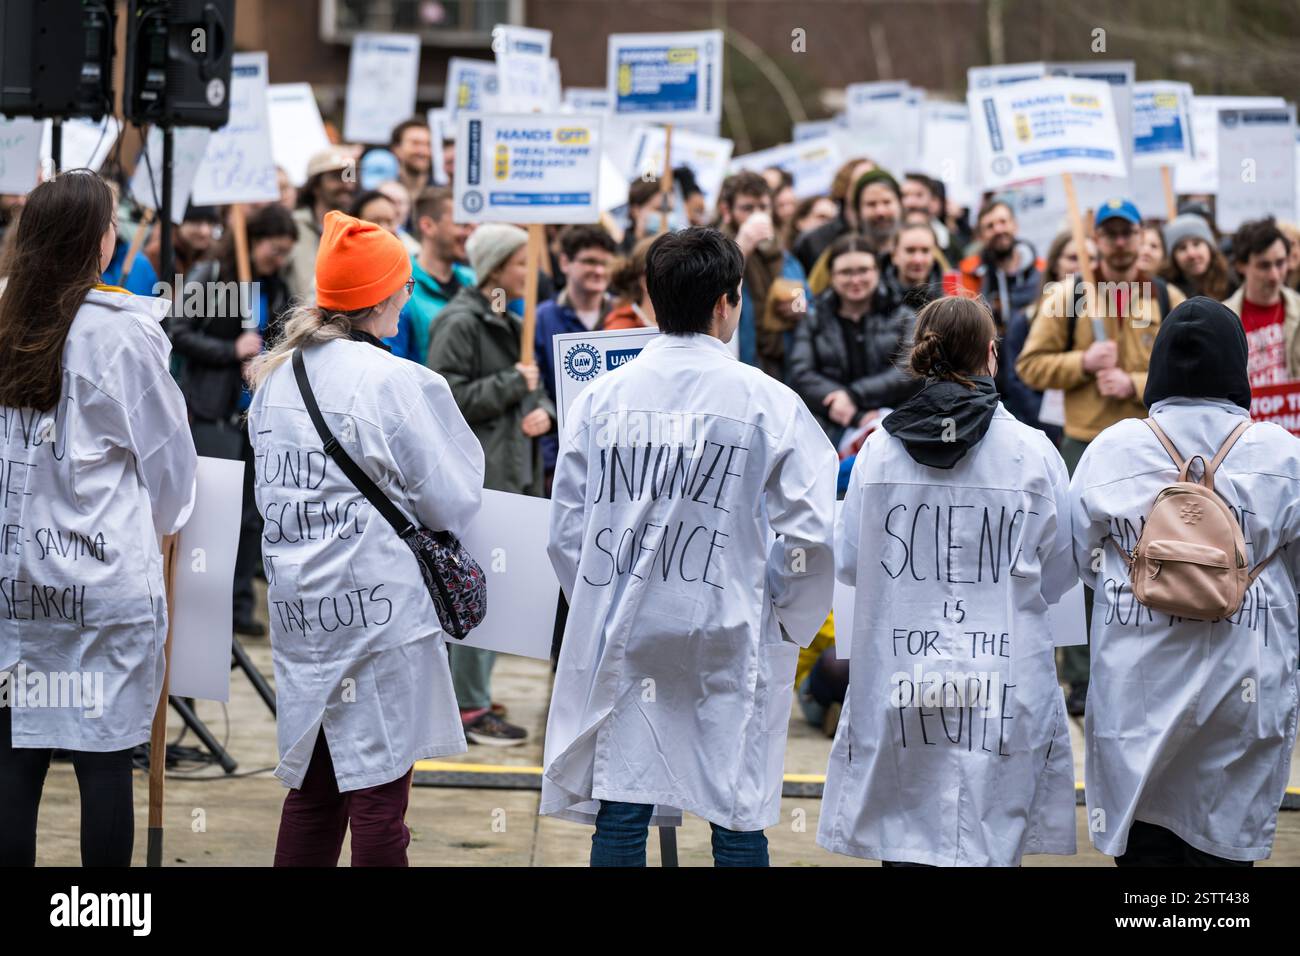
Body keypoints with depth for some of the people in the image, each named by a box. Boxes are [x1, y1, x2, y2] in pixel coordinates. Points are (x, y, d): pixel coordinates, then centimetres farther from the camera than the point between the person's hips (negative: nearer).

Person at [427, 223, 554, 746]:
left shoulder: (510, 324, 18)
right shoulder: (459, 324, -10)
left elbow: (535, 387, 23)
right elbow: (449, 398, -18)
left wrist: (543, 410, 0)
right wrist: (513, 384, -13)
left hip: (514, 473, 9)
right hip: (475, 474, -9)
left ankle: (471, 692, 21)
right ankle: (470, 708, -4)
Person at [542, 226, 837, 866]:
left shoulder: (599, 398, 3)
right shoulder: (766, 401, -5)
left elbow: (566, 532, 5)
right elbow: (811, 531, -9)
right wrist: (787, 623, 5)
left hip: (621, 644, 3)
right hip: (728, 644, -2)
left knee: (620, 818, 5)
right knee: (739, 822, 5)